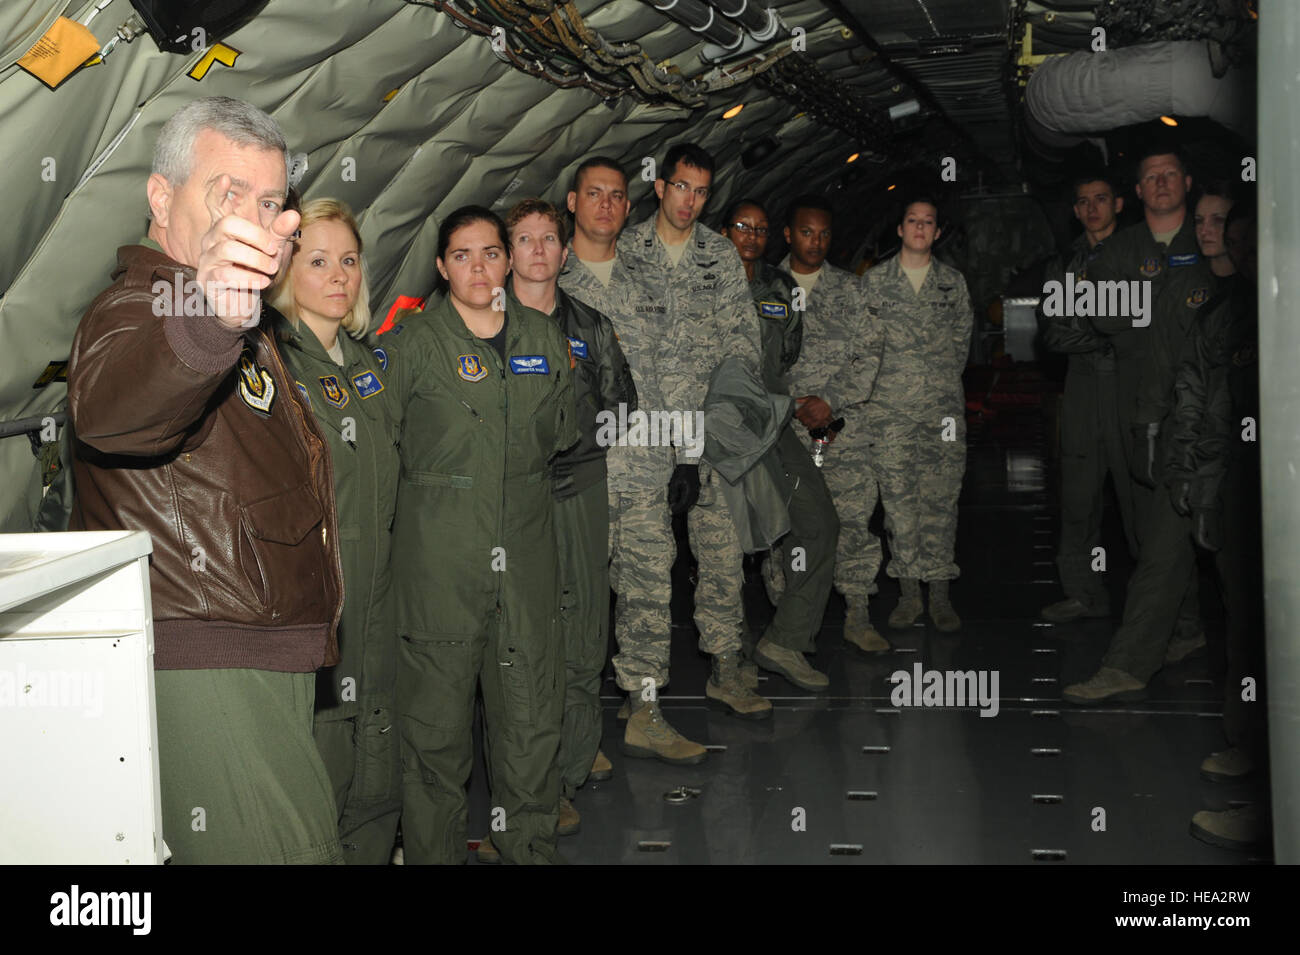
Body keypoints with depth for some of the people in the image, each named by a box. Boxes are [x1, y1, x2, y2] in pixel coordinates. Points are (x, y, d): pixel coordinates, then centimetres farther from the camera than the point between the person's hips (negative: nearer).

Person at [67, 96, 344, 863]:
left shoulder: (243, 325, 21)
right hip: (196, 664, -10)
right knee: (295, 849, -17)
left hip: (271, 657, 10)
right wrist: (206, 313, -57)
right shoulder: (140, 306, -12)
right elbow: (109, 407, -41)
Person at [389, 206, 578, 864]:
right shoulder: (414, 345, -2)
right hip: (440, 555, -3)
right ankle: (434, 850, 17)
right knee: (436, 716, 1)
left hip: (526, 549, 4)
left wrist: (518, 479, 13)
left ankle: (531, 845, 23)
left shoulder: (544, 339, 11)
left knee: (532, 709, 7)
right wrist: (438, 483, 3)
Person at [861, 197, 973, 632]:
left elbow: (962, 337, 16)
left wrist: (946, 380, 8)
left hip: (943, 406, 1)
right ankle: (909, 592, 6)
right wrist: (882, 381, 4)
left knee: (941, 500, -2)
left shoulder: (953, 282, 12)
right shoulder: (875, 280, 9)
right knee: (898, 500, -1)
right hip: (890, 409, 0)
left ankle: (940, 593, 4)